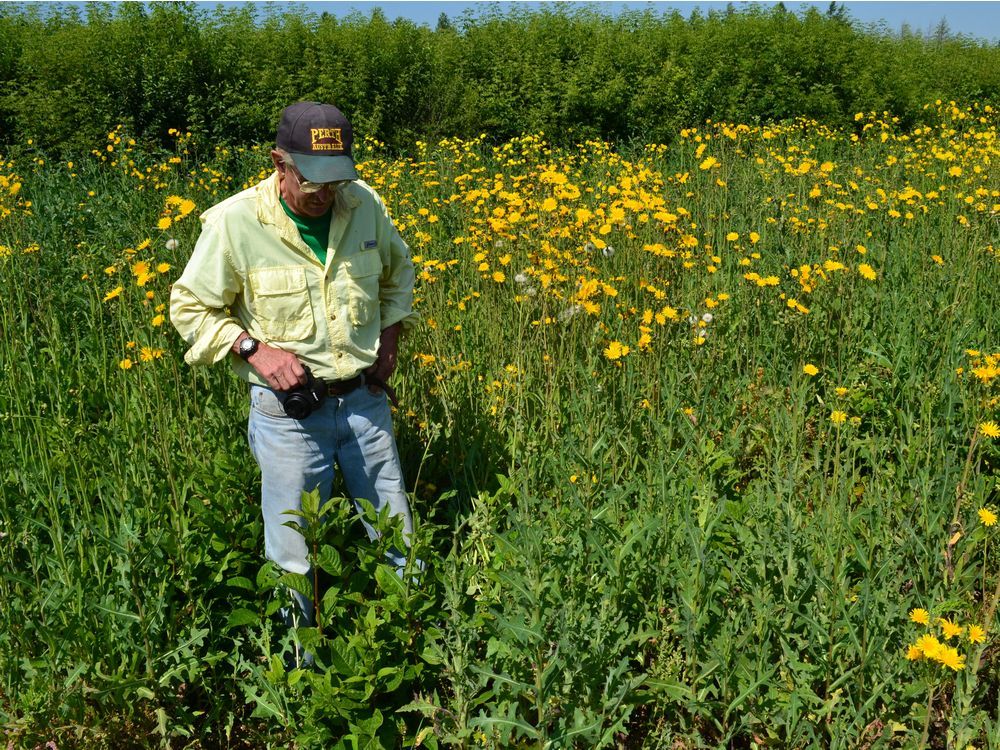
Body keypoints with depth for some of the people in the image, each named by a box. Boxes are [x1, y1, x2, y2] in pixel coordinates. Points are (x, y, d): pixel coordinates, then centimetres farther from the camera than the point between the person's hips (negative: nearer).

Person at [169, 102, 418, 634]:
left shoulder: (366, 205, -4)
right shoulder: (234, 222, -15)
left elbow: (398, 271, 17)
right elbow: (190, 309, -5)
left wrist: (390, 338, 3)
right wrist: (255, 350, -18)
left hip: (365, 399, 4)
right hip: (289, 411, -3)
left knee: (396, 538, 17)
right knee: (293, 560, 9)